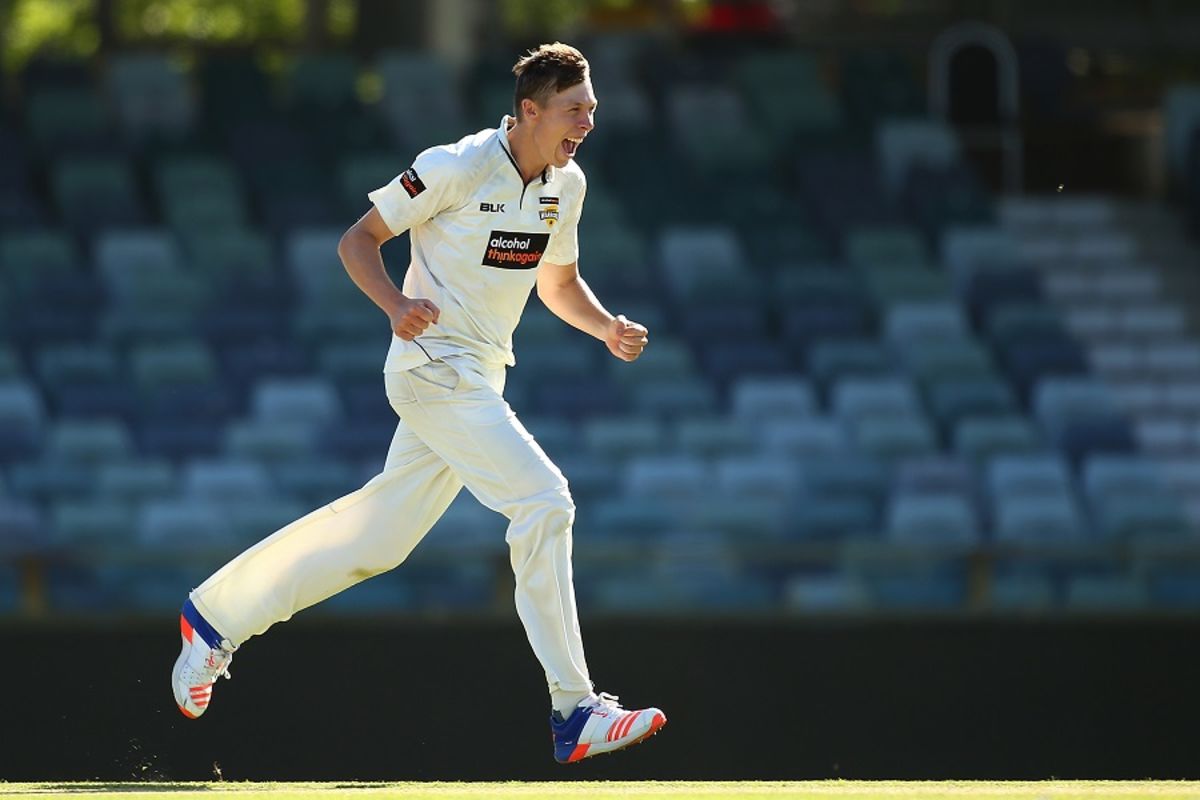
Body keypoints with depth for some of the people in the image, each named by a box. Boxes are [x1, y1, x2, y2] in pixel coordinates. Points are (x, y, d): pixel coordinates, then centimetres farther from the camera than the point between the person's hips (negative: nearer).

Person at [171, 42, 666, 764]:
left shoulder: (567, 185, 9)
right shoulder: (456, 168, -14)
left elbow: (559, 284, 22)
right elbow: (360, 239, -8)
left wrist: (607, 329, 2)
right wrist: (396, 305, -26)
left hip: (481, 378, 8)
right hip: (435, 368, -8)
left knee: (383, 530, 13)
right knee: (543, 500, -19)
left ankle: (217, 616, 28)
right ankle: (575, 712, -17)